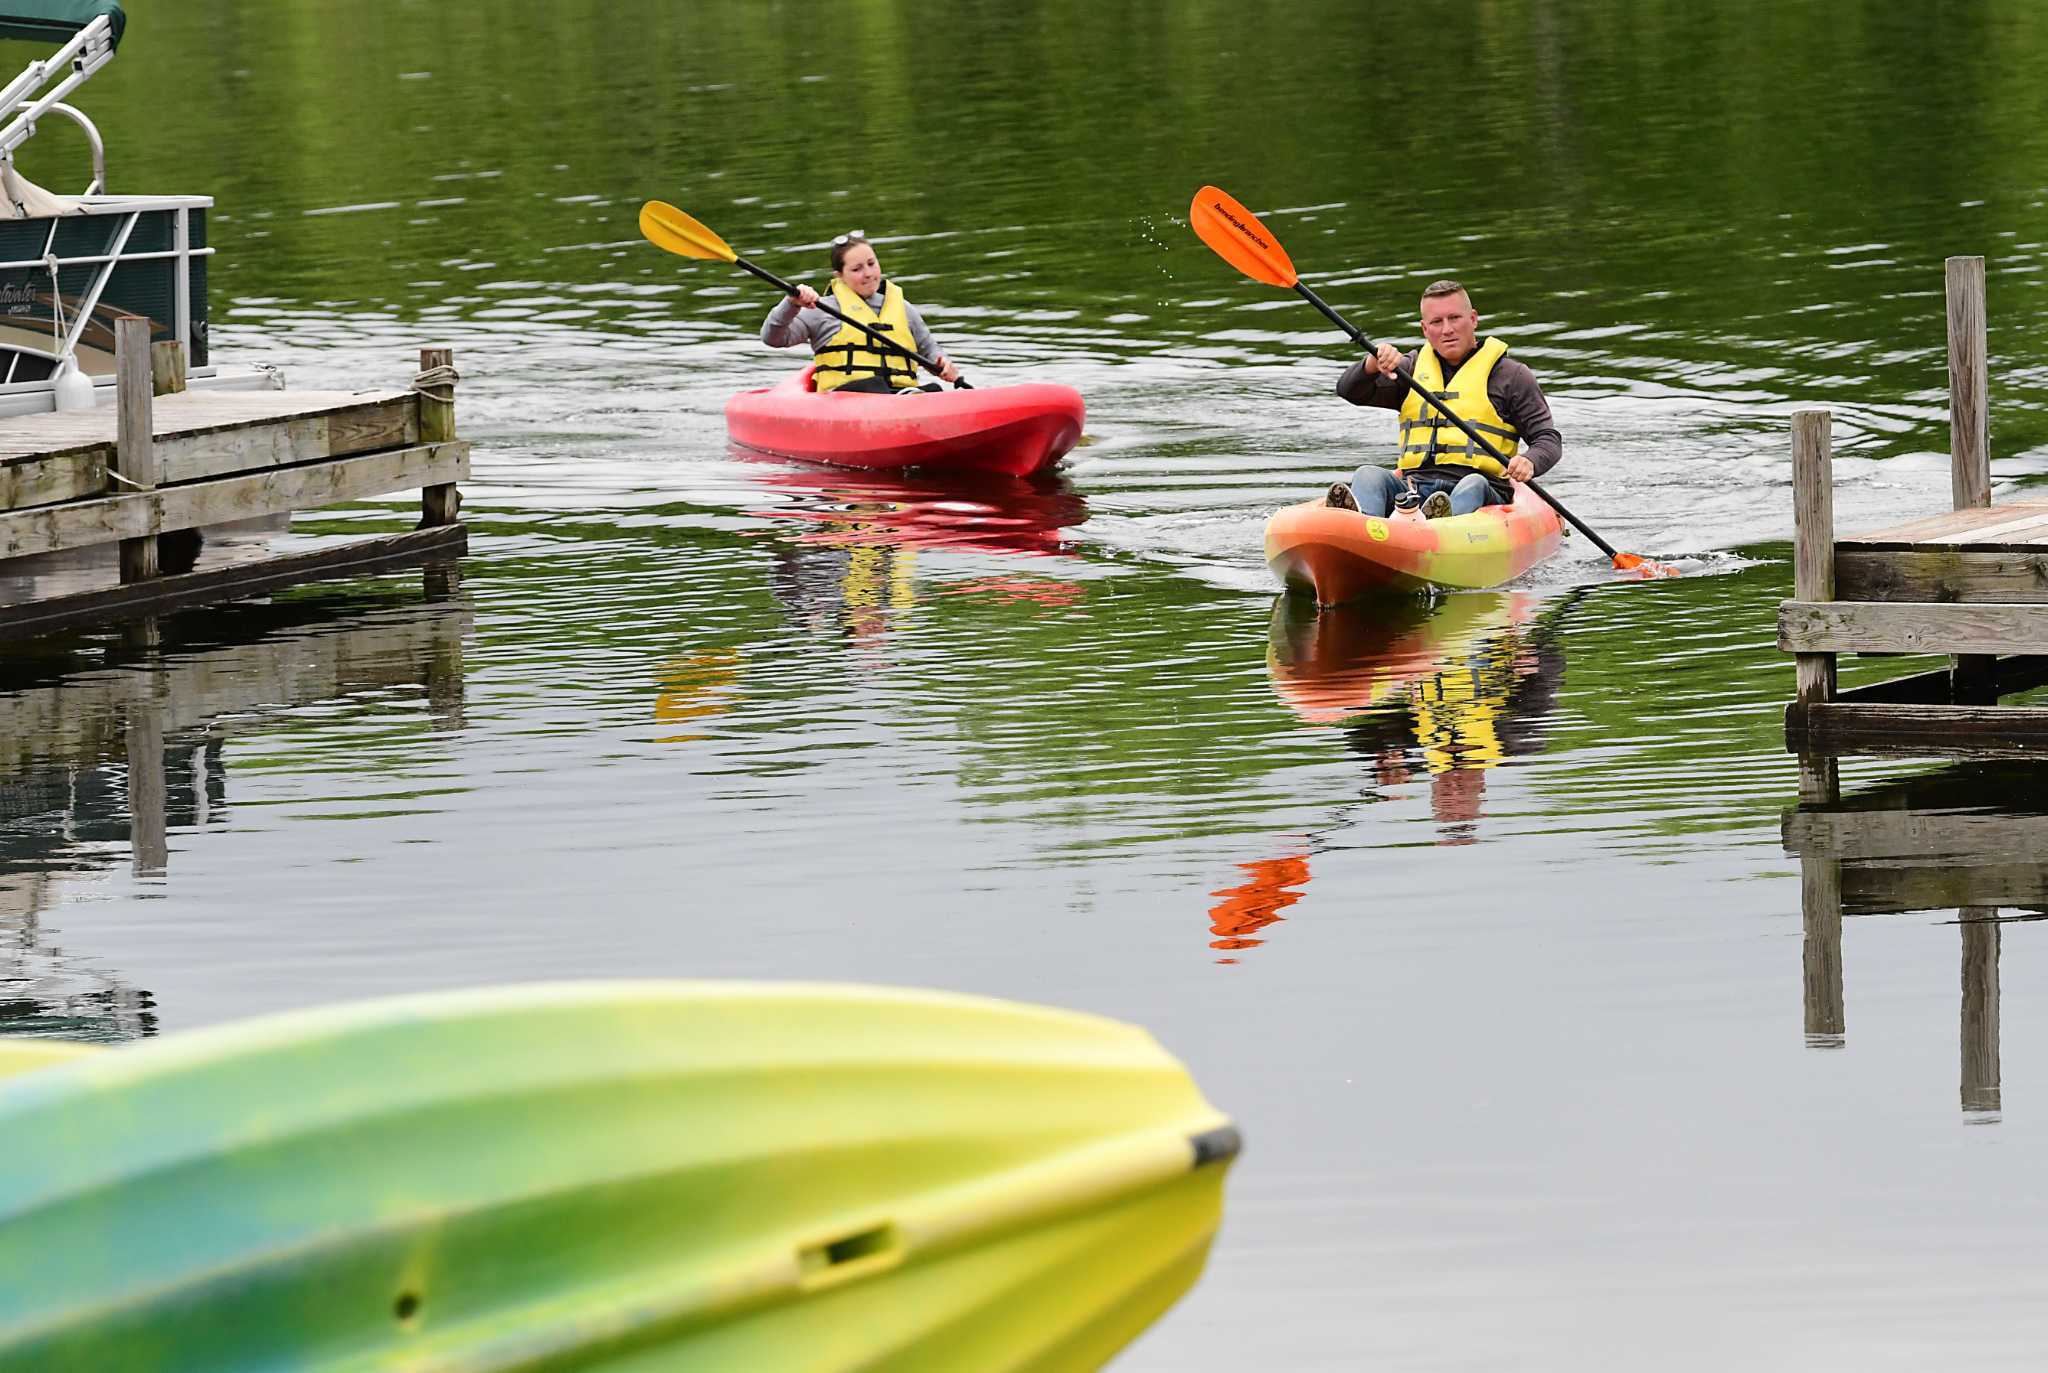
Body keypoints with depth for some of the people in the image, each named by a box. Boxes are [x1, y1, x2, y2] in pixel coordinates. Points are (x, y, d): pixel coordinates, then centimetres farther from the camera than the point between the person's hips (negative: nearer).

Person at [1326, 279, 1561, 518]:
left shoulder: (1510, 375, 10)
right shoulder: (1413, 367, 21)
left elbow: (1548, 438, 6)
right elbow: (1349, 390, 13)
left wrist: (1528, 462, -18)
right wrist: (1374, 363, -10)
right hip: (1414, 487, 3)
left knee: (1473, 485, -36)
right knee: (1367, 475, -26)